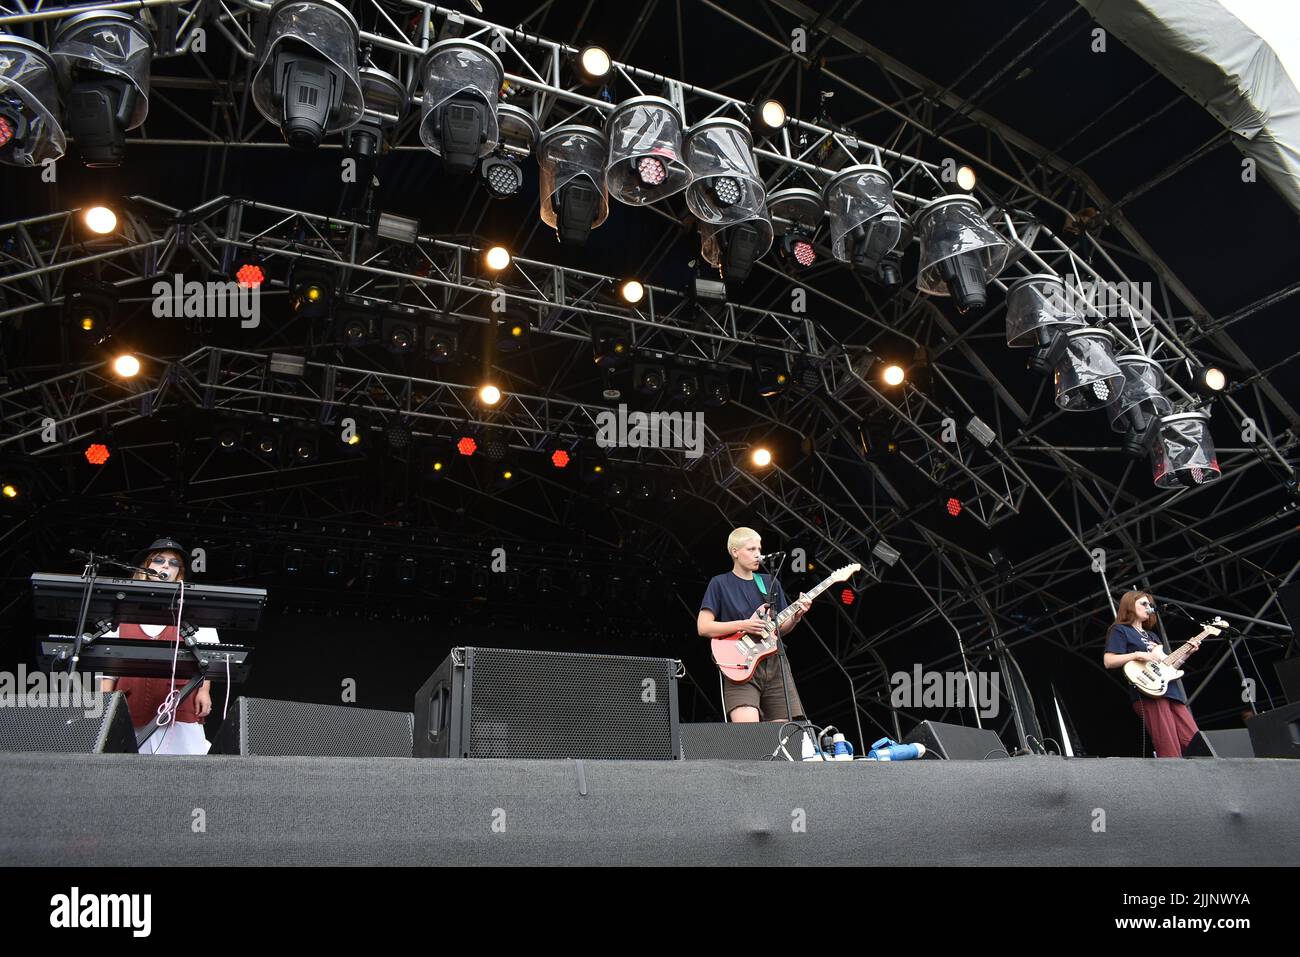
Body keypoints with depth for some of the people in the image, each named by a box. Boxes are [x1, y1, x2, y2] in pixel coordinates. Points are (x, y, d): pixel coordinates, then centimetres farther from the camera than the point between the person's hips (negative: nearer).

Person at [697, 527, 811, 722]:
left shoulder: (770, 583, 15)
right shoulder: (720, 584, 1)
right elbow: (703, 627, -7)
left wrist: (795, 616, -2)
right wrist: (744, 625, -14)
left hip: (774, 664, 5)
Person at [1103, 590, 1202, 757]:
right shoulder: (1120, 630, 7)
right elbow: (1108, 661, -7)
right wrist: (1138, 655, -15)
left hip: (1171, 691, 8)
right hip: (1148, 693, -8)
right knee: (1171, 753, -17)